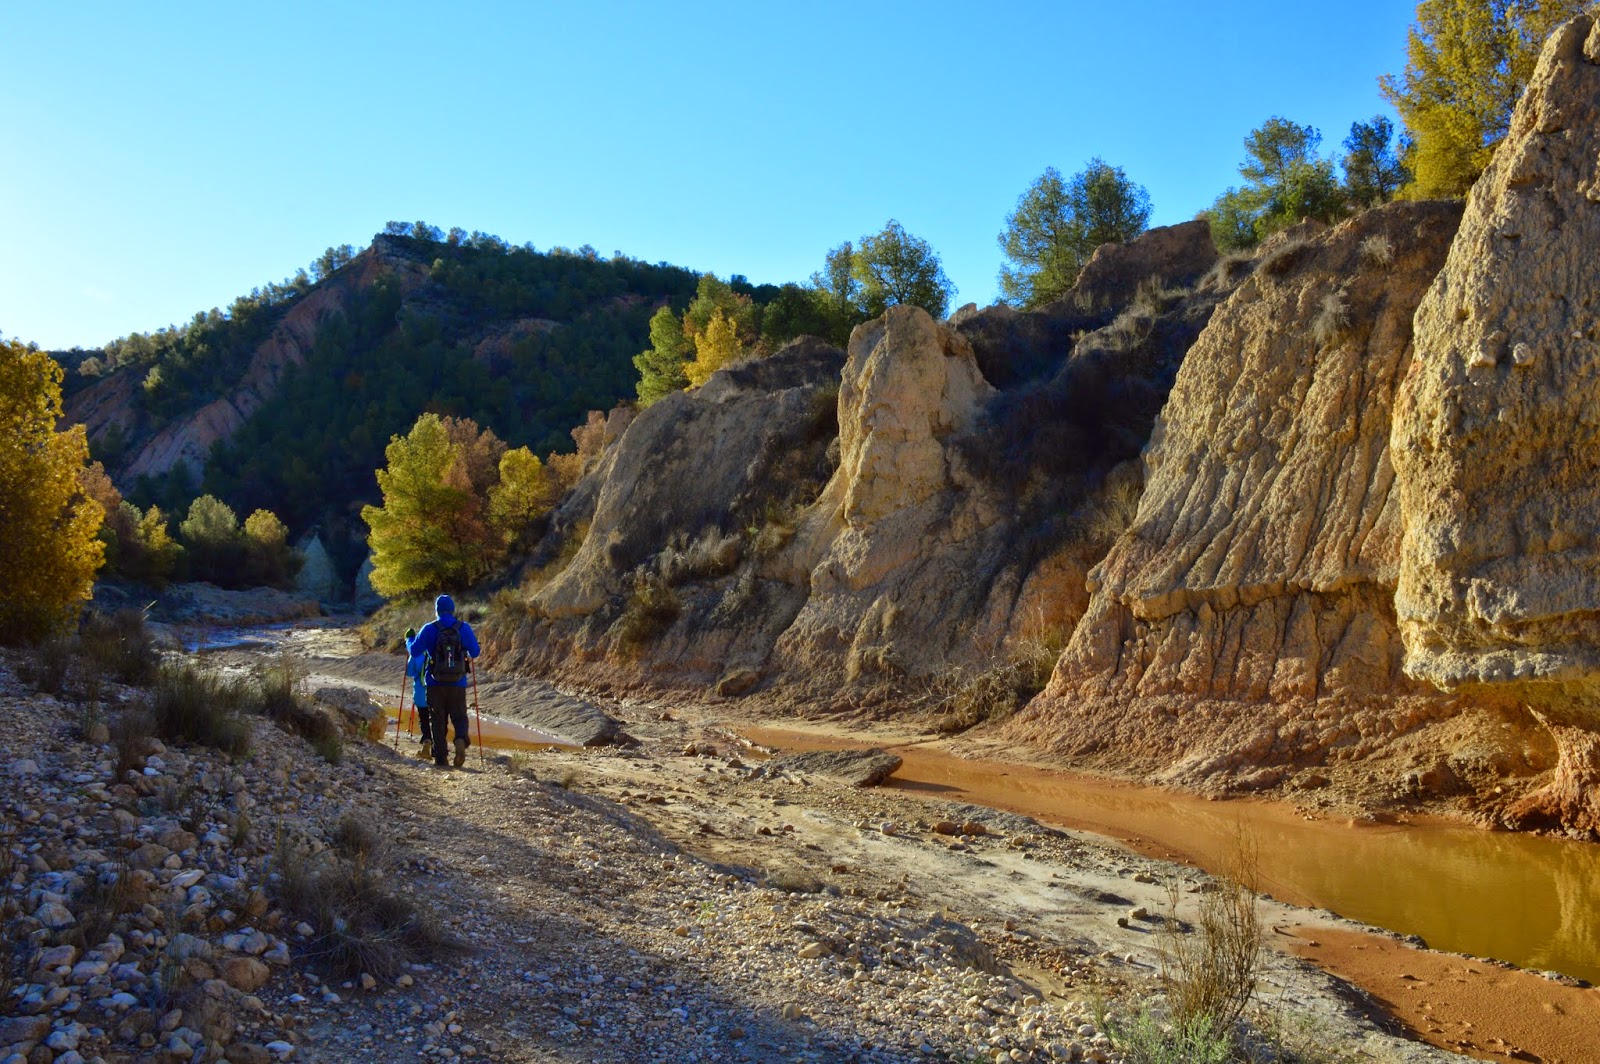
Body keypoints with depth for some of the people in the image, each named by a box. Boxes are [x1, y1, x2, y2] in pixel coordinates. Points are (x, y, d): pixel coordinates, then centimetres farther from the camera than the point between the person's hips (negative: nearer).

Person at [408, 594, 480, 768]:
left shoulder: (429, 629, -5)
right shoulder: (464, 628, -1)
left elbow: (415, 651, -2)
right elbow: (475, 652, 3)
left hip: (435, 683, 0)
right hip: (458, 684, 0)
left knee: (438, 721, 10)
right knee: (459, 717, 11)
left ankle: (440, 758, 7)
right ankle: (461, 740, -20)